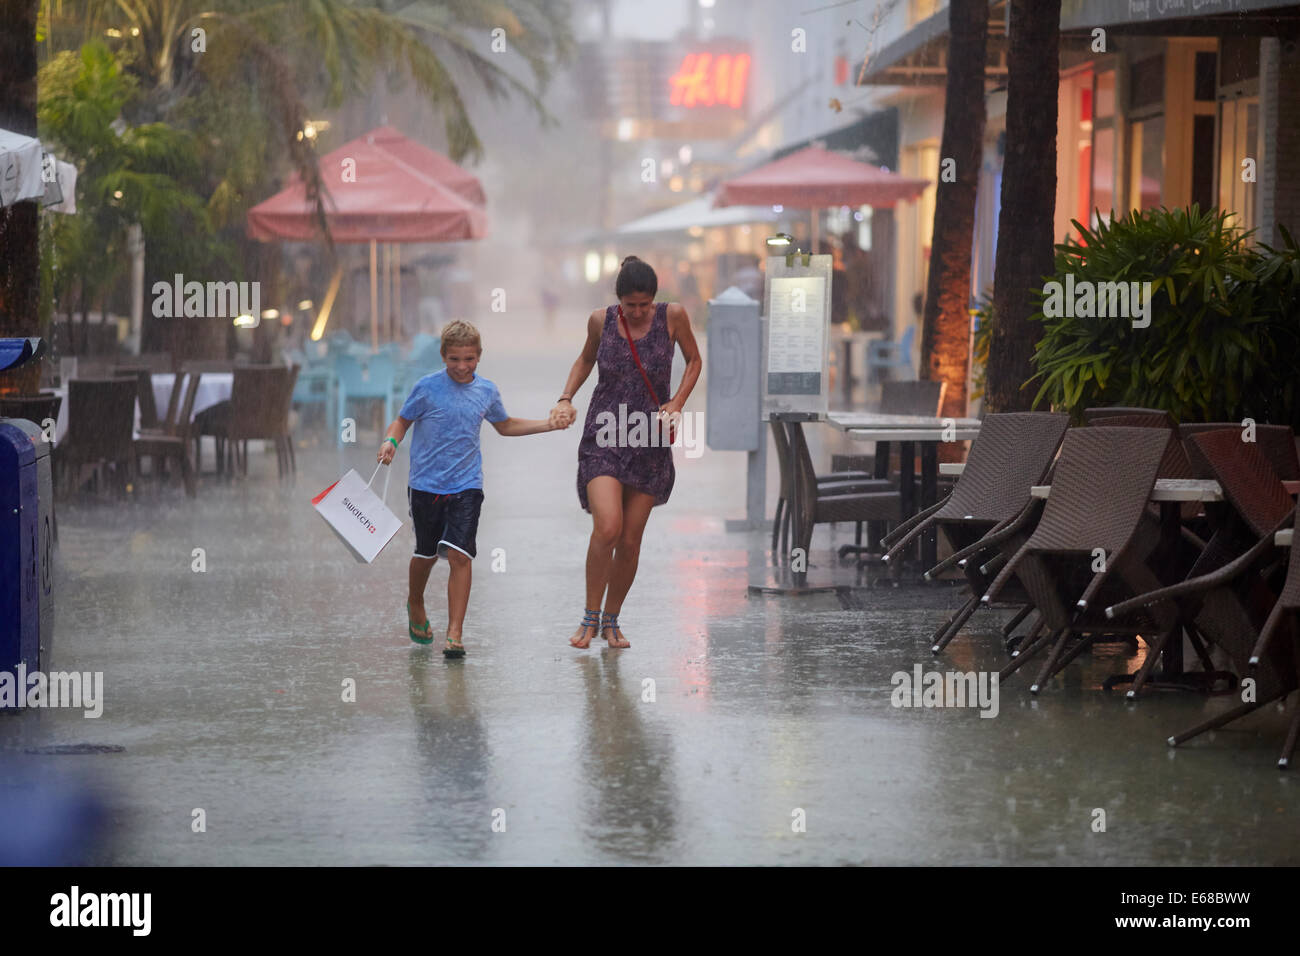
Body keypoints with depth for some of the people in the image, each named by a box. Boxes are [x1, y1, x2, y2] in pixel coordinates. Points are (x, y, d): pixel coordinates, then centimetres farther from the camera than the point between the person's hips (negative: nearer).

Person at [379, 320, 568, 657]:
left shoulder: (486, 391, 3)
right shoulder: (427, 388, -8)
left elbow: (505, 426, 22)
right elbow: (403, 420, 3)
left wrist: (548, 424, 15)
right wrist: (390, 441, -18)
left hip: (466, 487, 1)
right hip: (425, 486, -1)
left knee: (459, 555, -12)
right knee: (427, 553, 12)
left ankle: (455, 634, -11)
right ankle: (415, 604, 44)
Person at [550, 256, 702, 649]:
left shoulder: (672, 316, -5)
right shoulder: (601, 320, -2)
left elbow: (694, 361, 11)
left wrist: (677, 403, -3)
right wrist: (565, 399, 4)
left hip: (650, 441, 1)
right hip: (604, 438, -1)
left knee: (630, 540, 3)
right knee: (607, 527, -19)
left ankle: (611, 620, 22)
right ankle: (590, 617, -3)